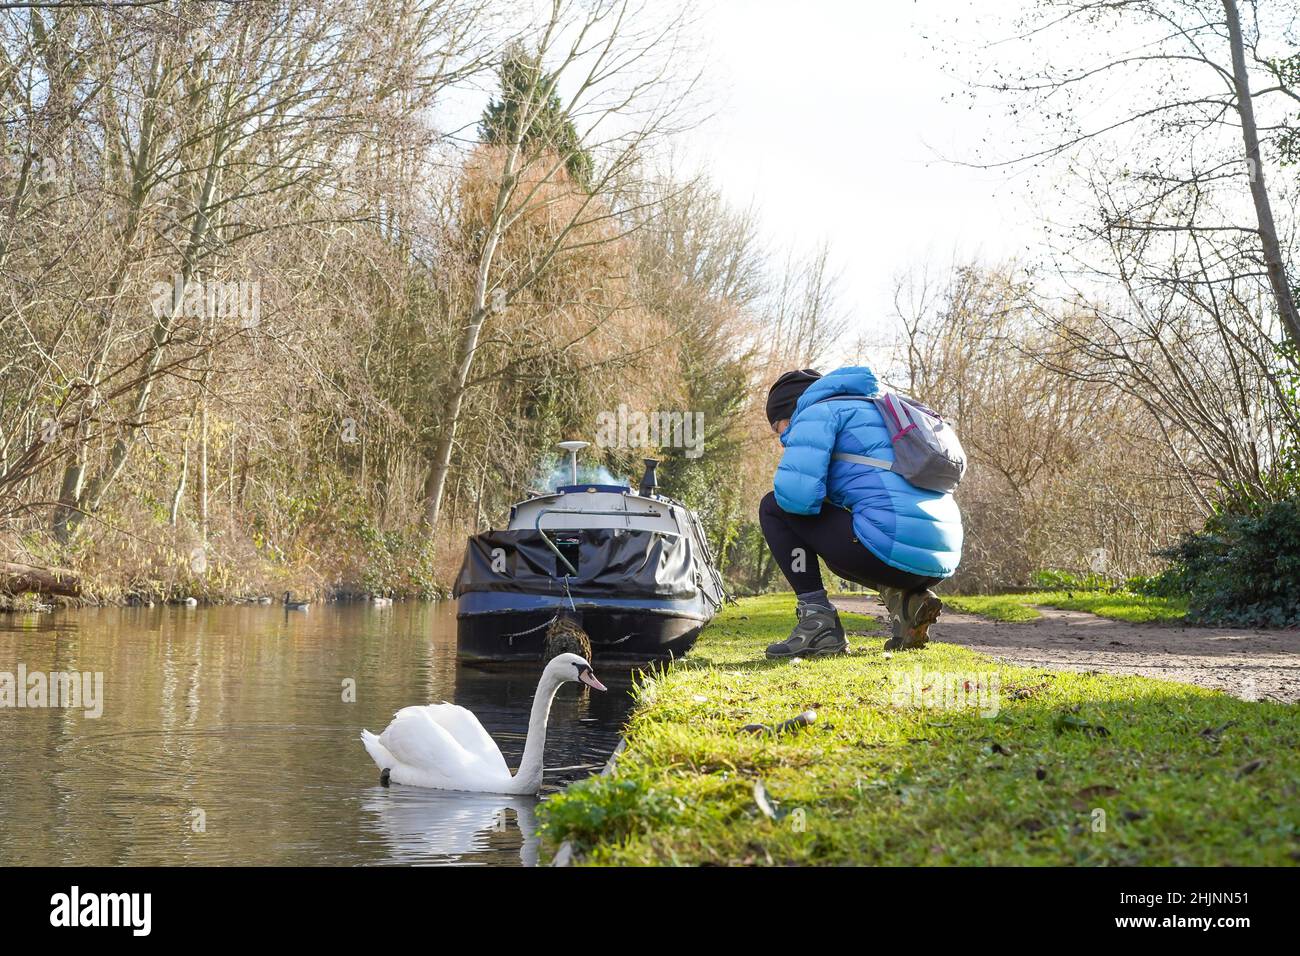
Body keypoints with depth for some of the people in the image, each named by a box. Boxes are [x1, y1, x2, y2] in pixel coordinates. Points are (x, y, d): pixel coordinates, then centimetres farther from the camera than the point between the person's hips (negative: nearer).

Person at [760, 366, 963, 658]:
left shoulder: (818, 411, 4)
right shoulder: (873, 410, 31)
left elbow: (796, 493, -11)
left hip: (894, 545, -9)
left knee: (774, 506, 7)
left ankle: (819, 622, -3)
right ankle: (908, 598, 10)